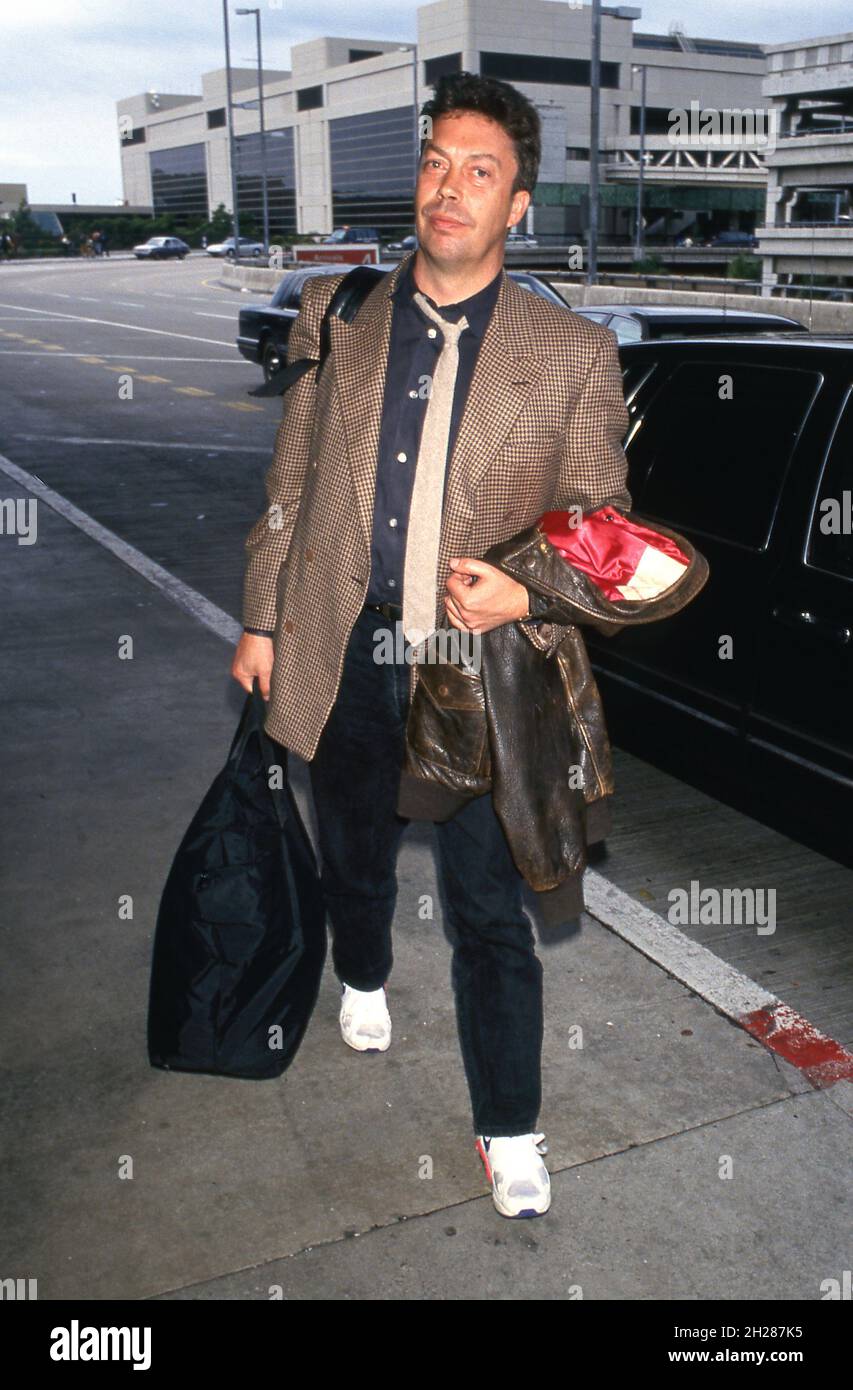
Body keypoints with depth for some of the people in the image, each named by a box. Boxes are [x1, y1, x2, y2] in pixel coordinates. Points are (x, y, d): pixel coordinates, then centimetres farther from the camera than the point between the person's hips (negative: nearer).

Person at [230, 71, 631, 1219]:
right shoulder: (335, 314, 3)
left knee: (488, 908, 5)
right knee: (354, 854, 24)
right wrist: (261, 621, 8)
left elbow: (602, 522, 0)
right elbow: (288, 483, 8)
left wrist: (528, 592, -19)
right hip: (344, 656, 3)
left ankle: (509, 1130, 24)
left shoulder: (573, 352, -4)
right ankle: (363, 979, 56)